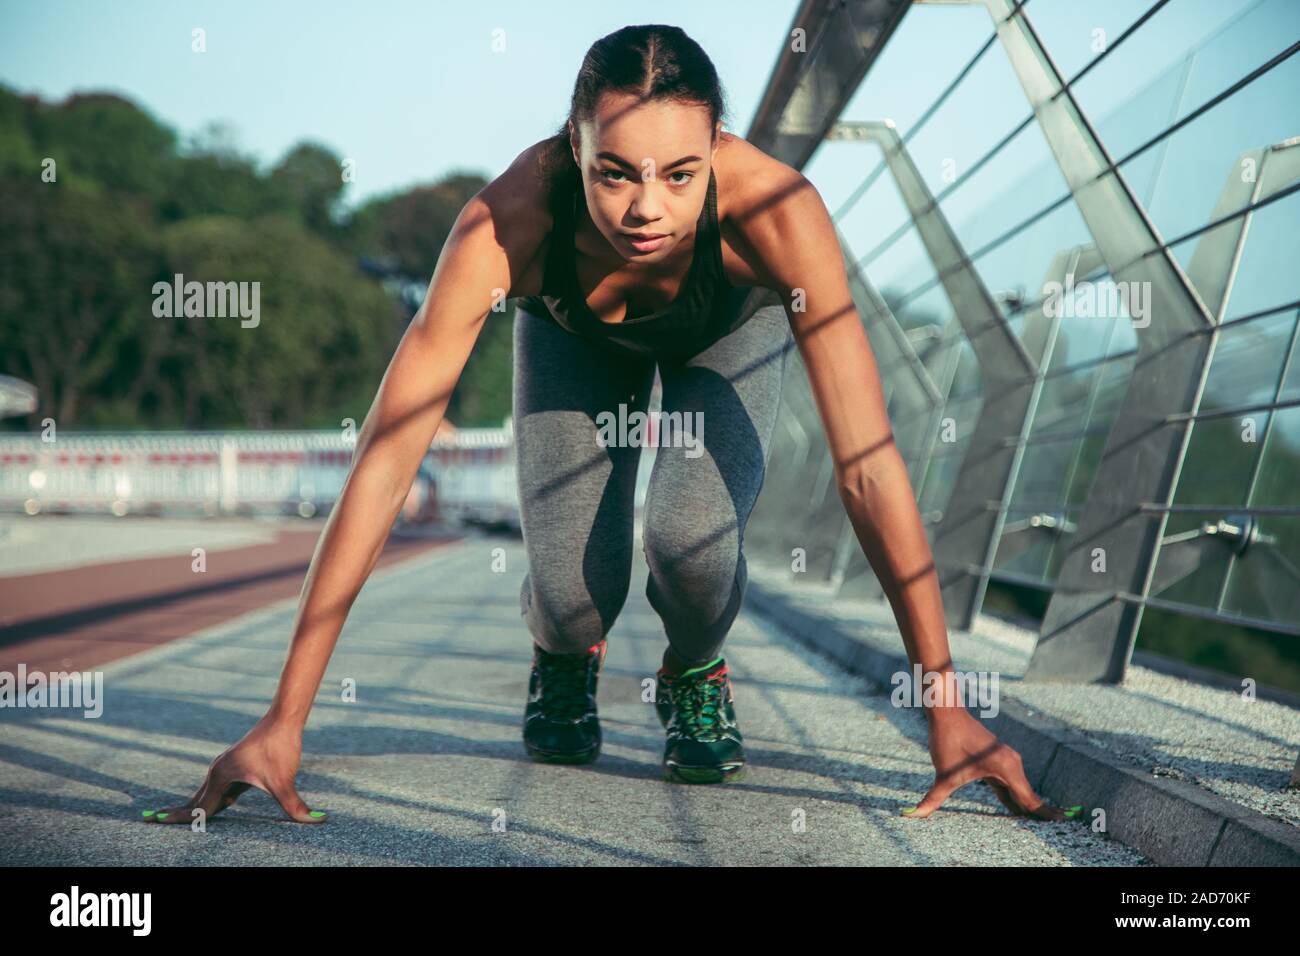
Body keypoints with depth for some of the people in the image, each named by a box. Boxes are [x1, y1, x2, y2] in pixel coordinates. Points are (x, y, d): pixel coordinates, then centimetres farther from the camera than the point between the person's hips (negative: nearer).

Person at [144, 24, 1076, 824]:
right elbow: (383, 464, -41)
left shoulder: (773, 207, -43)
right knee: (573, 589, -20)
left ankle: (694, 676, 8)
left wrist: (947, 707, -39)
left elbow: (868, 463, -40)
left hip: (731, 328, 0)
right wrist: (284, 721, -42)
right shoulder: (508, 220, -42)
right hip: (577, 332, 1)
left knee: (691, 538, -28)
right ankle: (563, 662, 18)